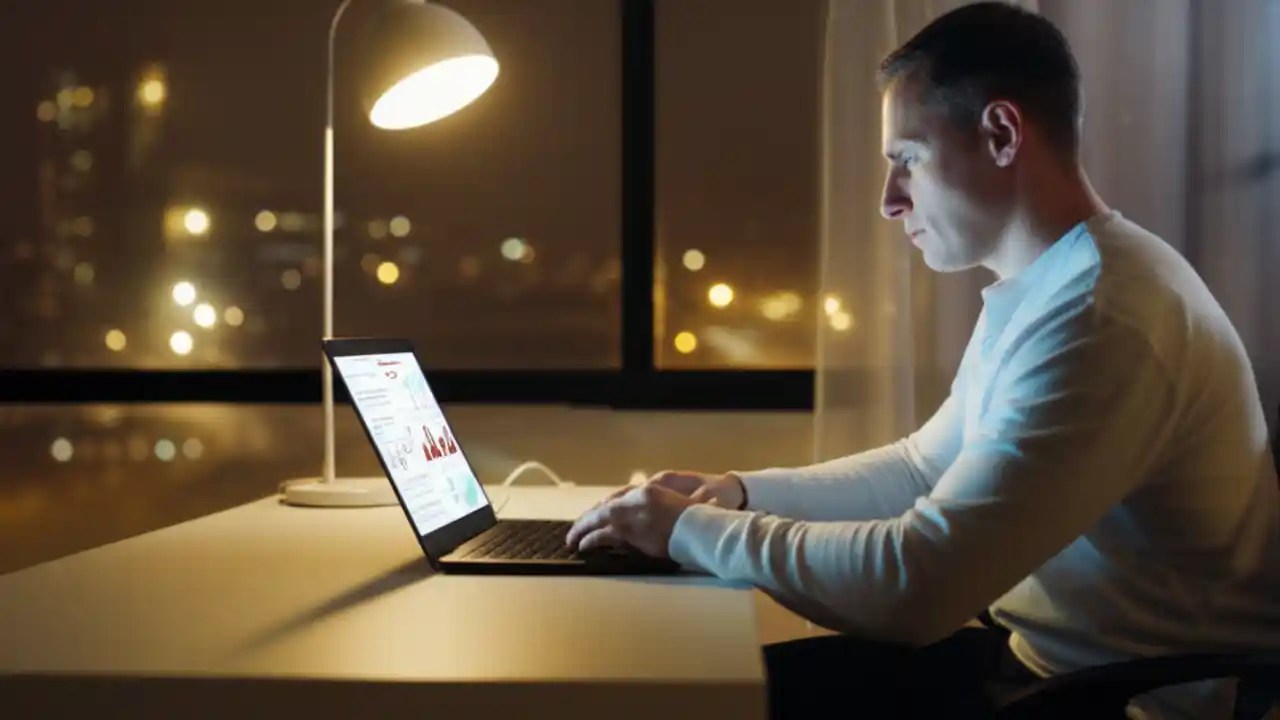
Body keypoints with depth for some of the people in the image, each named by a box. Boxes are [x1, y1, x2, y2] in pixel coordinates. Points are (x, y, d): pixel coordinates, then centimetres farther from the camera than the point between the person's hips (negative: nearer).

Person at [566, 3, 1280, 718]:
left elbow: (917, 583, -31)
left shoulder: (1099, 318, -27)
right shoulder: (1043, 291, 8)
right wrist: (742, 492, 5)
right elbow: (926, 470, 17)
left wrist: (691, 529, -18)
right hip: (1036, 651, 9)